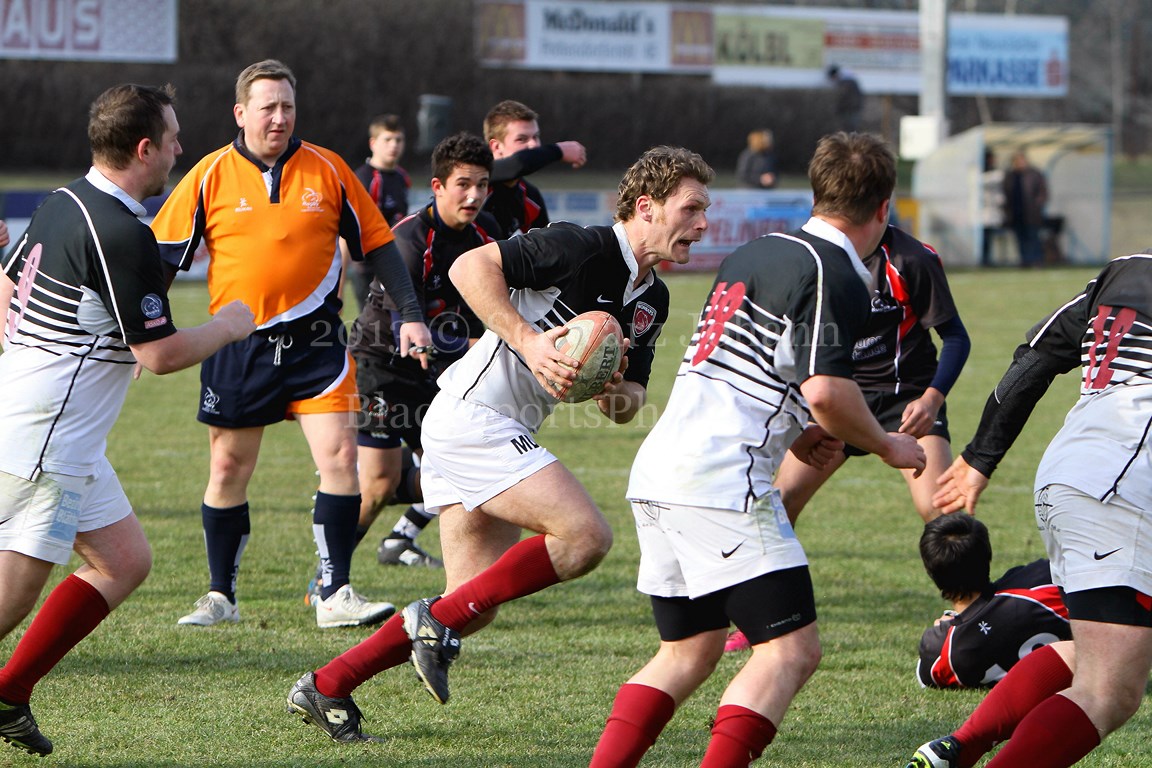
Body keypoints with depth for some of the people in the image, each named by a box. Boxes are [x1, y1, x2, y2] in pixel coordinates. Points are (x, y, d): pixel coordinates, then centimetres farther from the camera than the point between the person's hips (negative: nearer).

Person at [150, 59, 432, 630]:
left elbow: (377, 243, 8)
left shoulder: (326, 170, 1)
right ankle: (220, 596, 20)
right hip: (237, 344, 0)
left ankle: (335, 595, -5)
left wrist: (410, 315, 2)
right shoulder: (211, 176, -2)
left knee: (340, 457, -11)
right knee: (228, 469, 5)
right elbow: (161, 255, 2)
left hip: (315, 339, 0)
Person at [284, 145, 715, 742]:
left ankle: (325, 687, 15)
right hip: (473, 416, -10)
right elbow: (470, 267, -20)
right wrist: (528, 341, -26)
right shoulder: (582, 247, -14)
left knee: (475, 608, 9)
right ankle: (438, 620, -11)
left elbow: (626, 405, 16)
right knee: (585, 534, -21)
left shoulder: (652, 299, 13)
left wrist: (618, 391, -7)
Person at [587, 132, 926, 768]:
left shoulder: (751, 254, 19)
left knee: (689, 650, 19)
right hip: (722, 481, -9)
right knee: (791, 649, -8)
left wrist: (793, 431, 26)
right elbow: (825, 391, -19)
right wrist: (886, 446, -2)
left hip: (655, 473, 9)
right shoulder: (835, 276, -8)